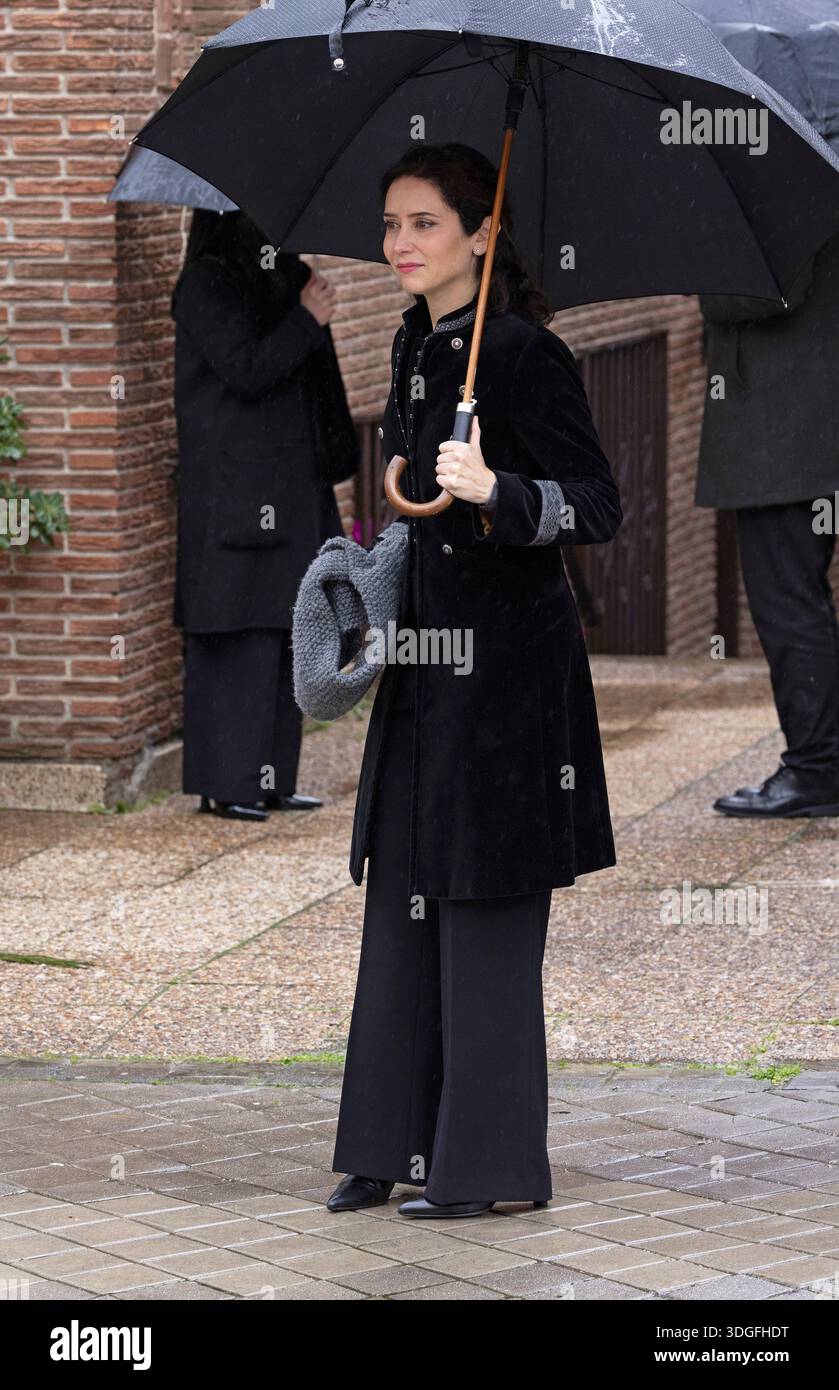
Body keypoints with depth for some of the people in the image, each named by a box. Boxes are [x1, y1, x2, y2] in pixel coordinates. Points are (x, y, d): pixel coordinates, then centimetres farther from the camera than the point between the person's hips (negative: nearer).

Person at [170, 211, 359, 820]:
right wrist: (306, 320, -12)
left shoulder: (279, 278, 16)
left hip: (291, 489, 9)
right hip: (234, 491, -9)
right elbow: (246, 371, -18)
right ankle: (228, 784, -4)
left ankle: (272, 780, 14)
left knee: (284, 638, 9)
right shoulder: (208, 284, -9)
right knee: (240, 638, -8)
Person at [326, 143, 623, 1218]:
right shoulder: (413, 348, 11)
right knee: (401, 900, 10)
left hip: (505, 667, -8)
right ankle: (398, 1144, 17)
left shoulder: (527, 356, -14)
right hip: (427, 653, 8)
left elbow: (598, 510, -20)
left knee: (485, 908, -3)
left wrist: (492, 491, -33)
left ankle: (490, 1163, 5)